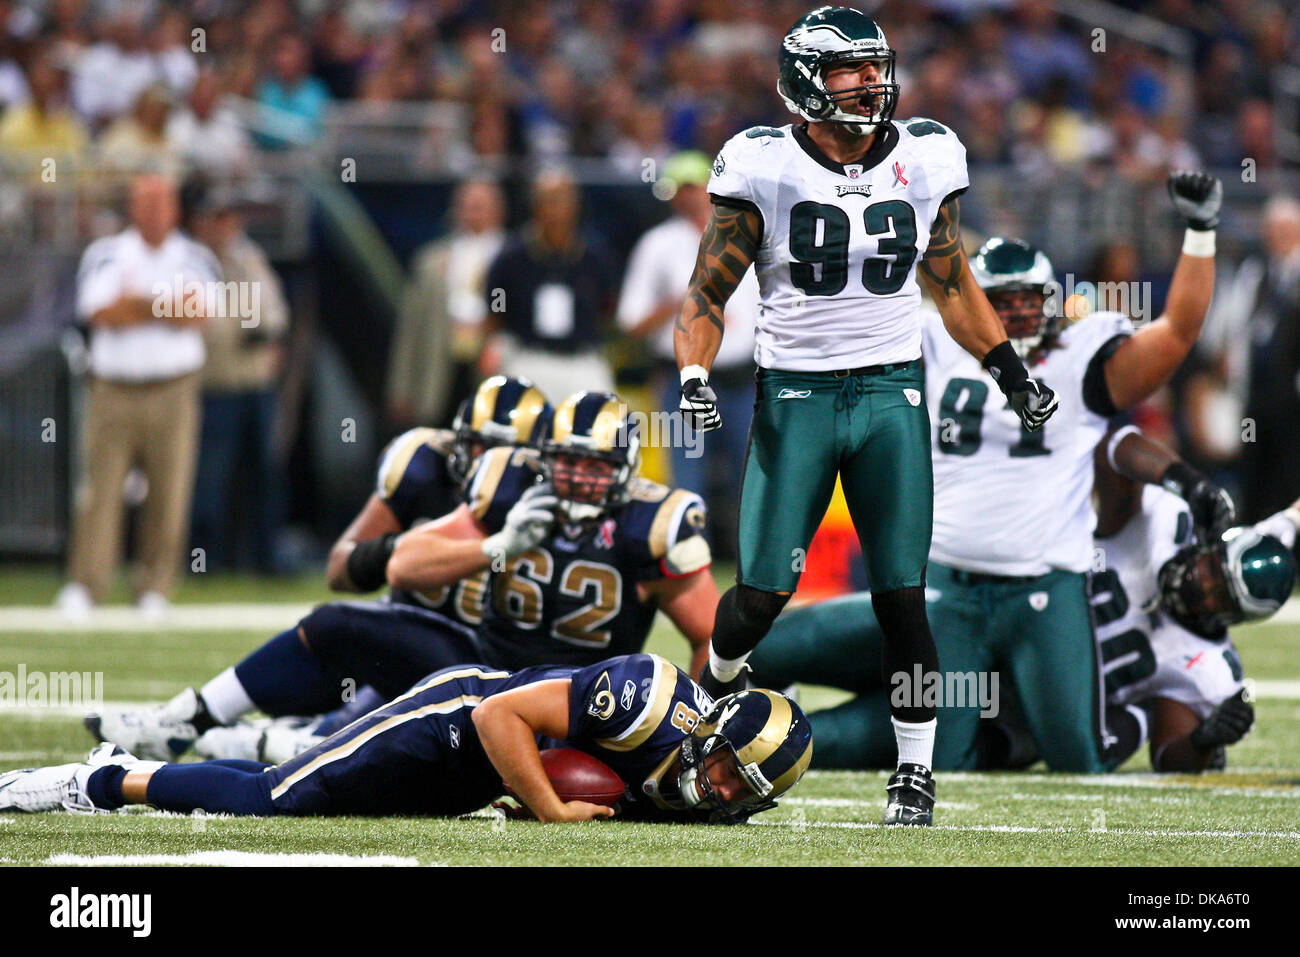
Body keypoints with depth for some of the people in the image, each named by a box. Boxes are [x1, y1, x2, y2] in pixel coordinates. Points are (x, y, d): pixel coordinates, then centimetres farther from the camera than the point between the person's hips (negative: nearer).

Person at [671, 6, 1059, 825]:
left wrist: (1010, 369, 12)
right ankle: (717, 683, 29)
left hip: (892, 392, 2)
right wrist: (695, 380, -16)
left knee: (901, 599, -3)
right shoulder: (766, 170, -7)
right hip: (796, 394, -2)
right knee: (764, 593, -4)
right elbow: (708, 294, -1)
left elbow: (950, 280, 17)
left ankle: (916, 772, 10)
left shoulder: (925, 161, 3)